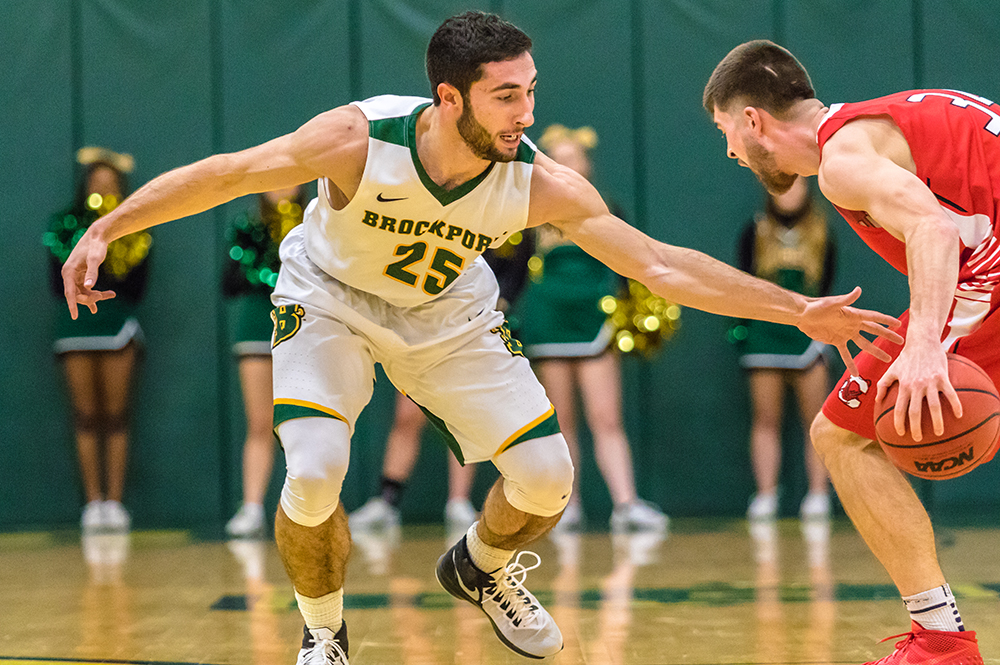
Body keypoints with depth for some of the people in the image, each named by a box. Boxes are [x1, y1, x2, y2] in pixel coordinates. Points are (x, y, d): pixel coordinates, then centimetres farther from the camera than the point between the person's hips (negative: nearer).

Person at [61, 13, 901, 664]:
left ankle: (481, 567, 31)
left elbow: (660, 264, -23)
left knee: (546, 476, -7)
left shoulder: (542, 184, -28)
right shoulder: (358, 139, -35)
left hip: (447, 315, 3)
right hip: (331, 300, -3)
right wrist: (104, 232, -26)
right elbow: (218, 176, -24)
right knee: (312, 477, -24)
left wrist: (799, 310, -26)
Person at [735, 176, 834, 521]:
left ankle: (818, 494, 2)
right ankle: (765, 495, 3)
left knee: (815, 421, -2)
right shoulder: (756, 231, 5)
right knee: (765, 420, 1)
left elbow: (826, 286, 8)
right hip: (764, 332, 0)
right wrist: (744, 331, 0)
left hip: (808, 333, 0)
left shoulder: (821, 232, 6)